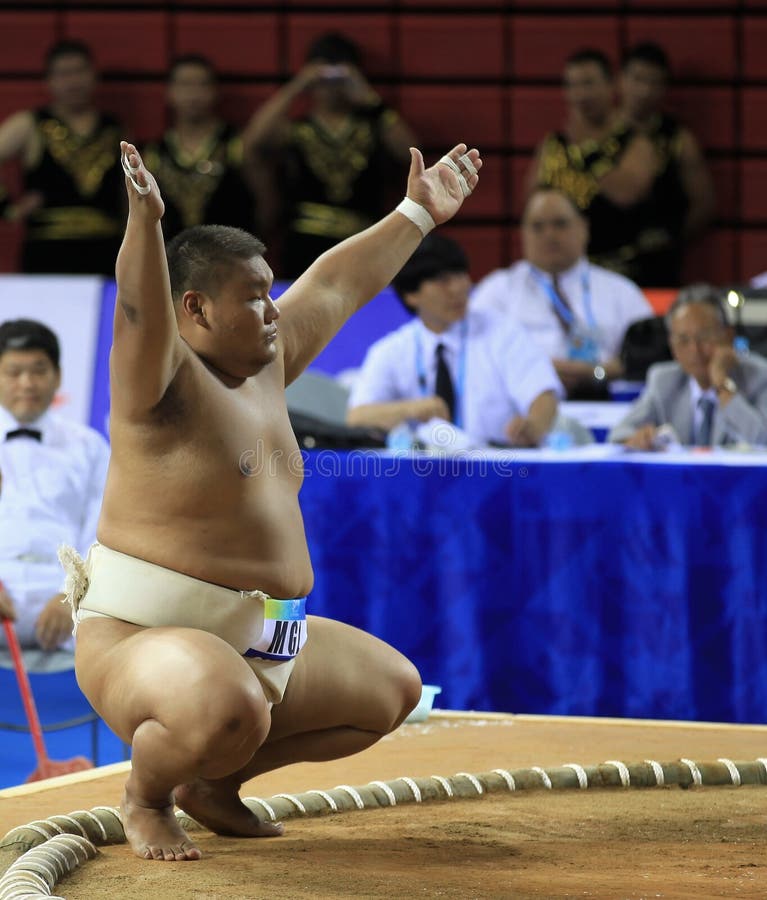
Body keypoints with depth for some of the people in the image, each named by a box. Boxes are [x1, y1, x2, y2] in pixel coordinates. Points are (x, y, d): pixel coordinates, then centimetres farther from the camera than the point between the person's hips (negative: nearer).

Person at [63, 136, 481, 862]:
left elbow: (338, 285, 22)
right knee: (226, 713, -41)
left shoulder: (264, 366, 11)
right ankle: (145, 796, -5)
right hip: (145, 640, -10)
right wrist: (143, 221, -52)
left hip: (257, 643, 10)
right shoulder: (162, 378, -14)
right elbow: (140, 310, -34)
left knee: (393, 688, 20)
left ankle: (214, 783, 21)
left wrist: (418, 214, 30)